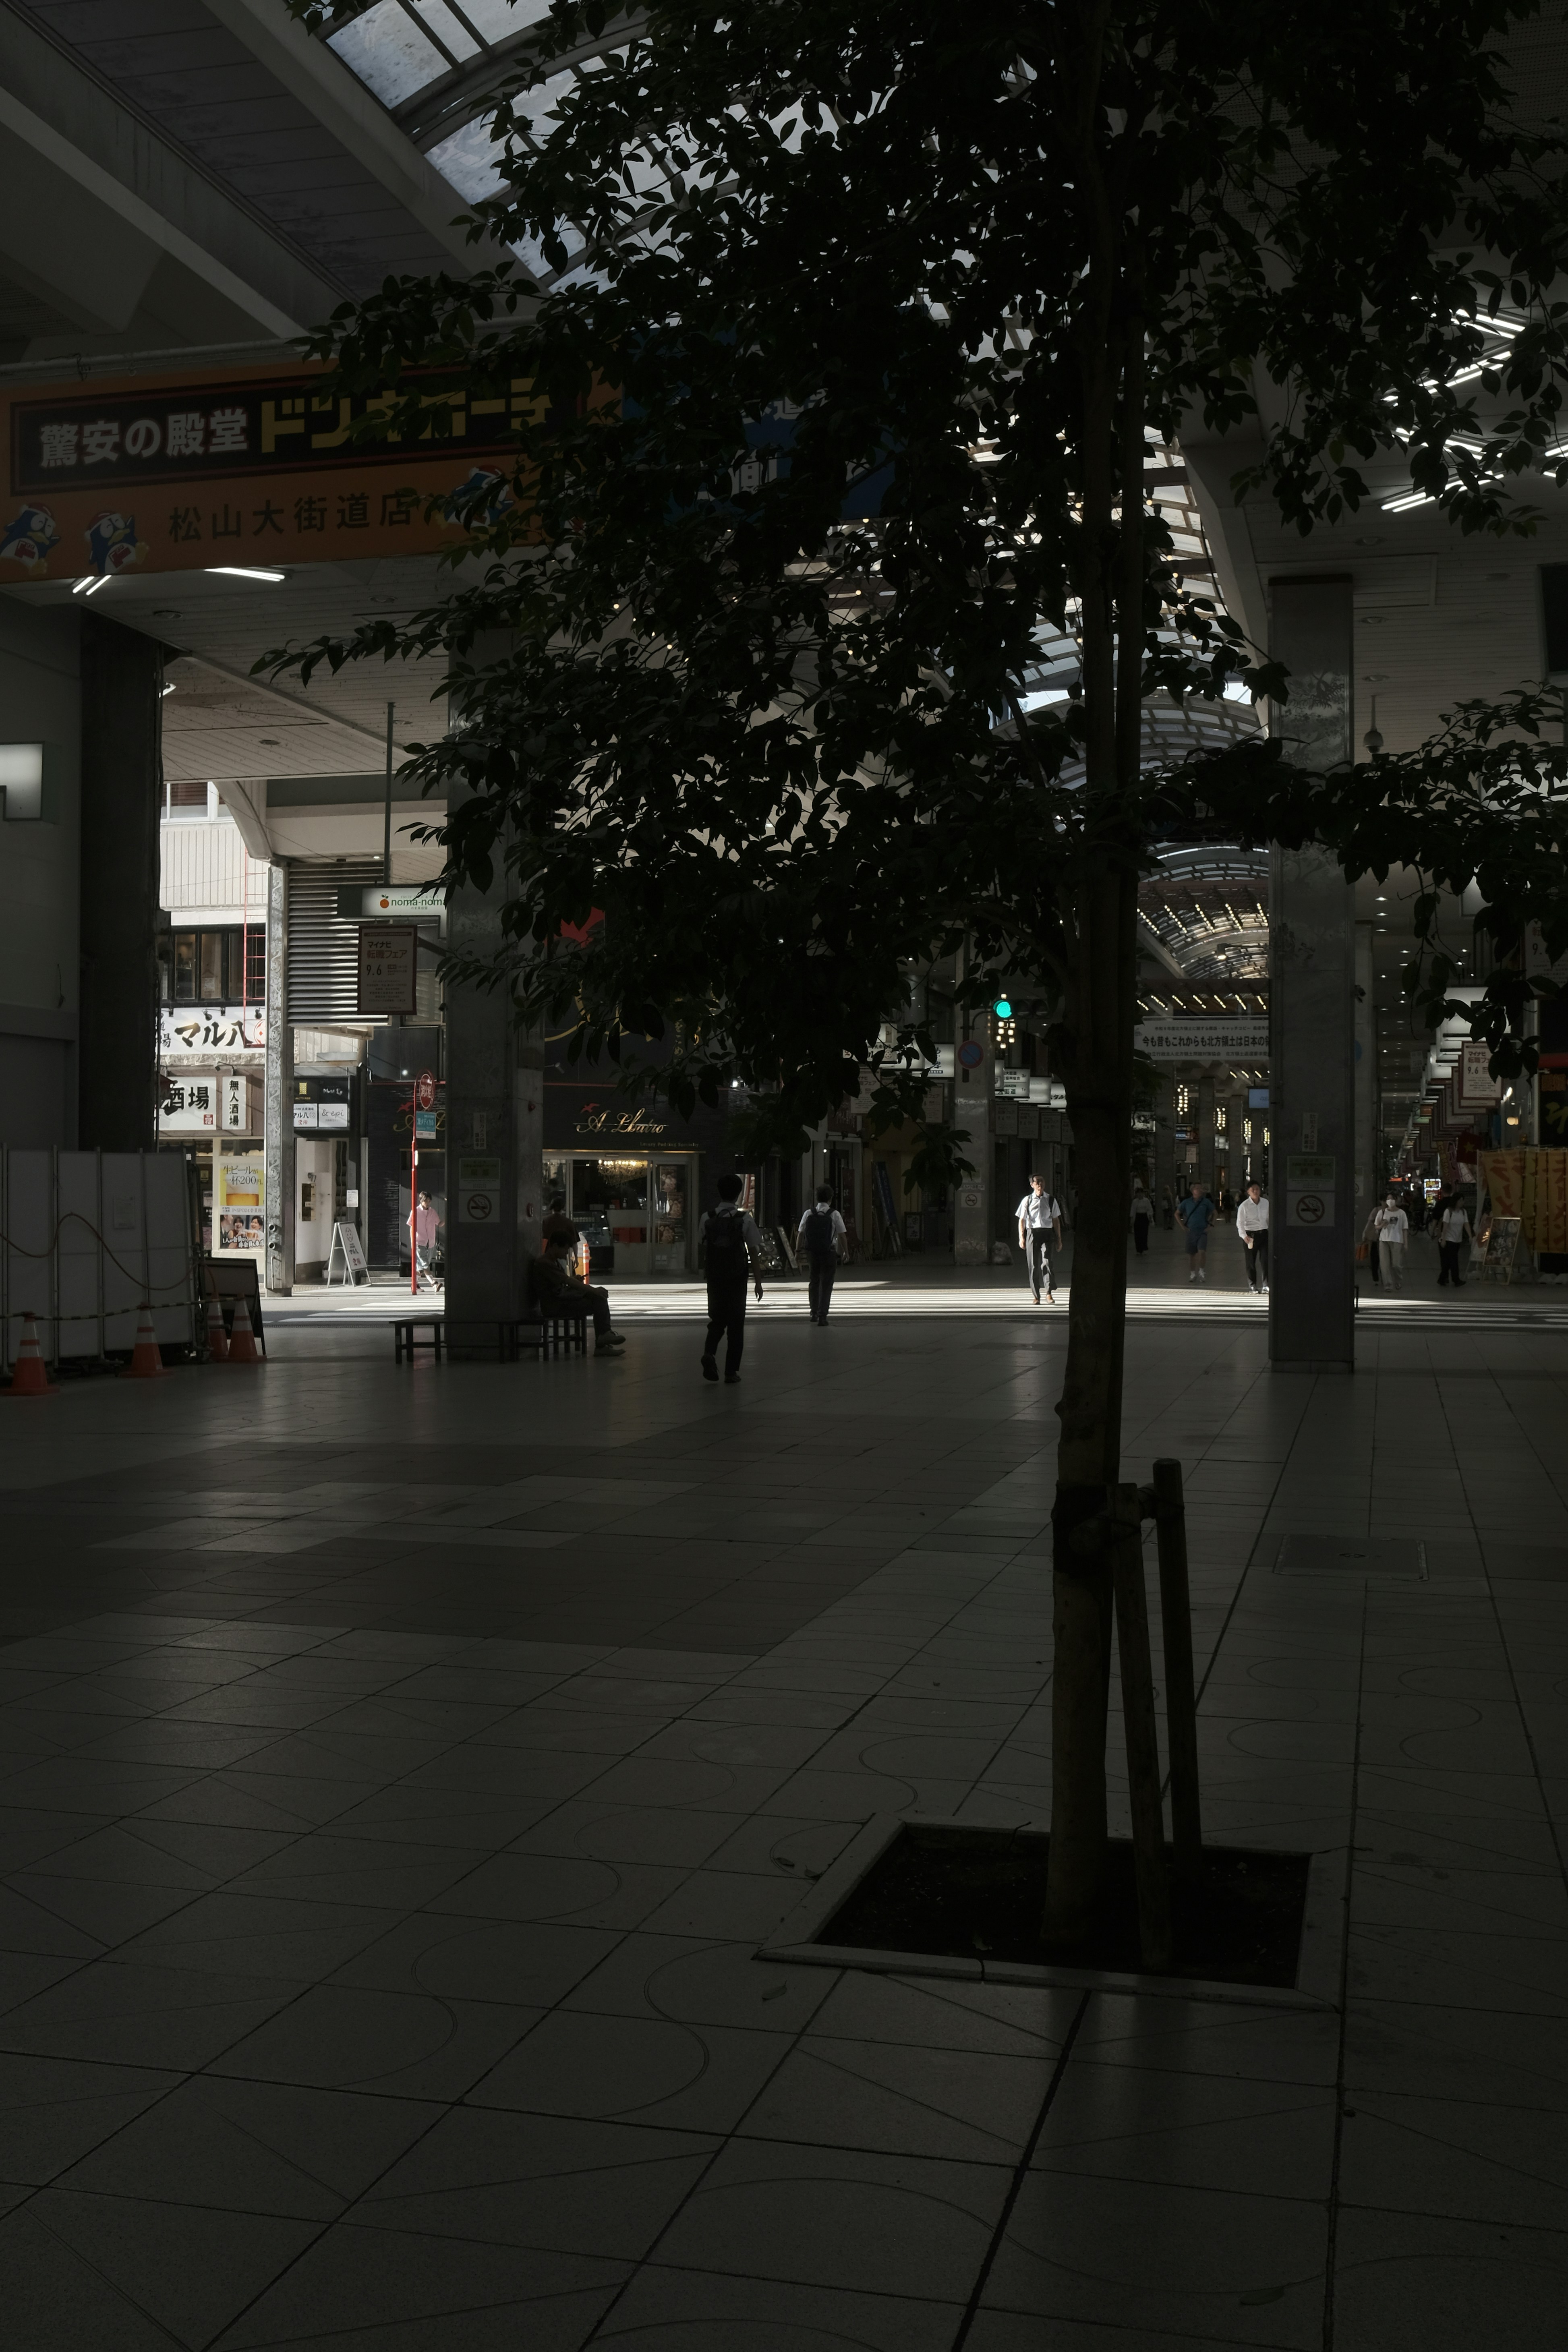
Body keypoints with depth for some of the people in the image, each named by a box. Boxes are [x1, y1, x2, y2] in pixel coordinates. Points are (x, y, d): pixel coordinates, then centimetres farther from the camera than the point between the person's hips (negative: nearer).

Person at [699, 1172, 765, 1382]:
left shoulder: (707, 1219, -2)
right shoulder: (745, 1219, -8)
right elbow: (754, 1253, -7)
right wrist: (758, 1283, -1)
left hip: (714, 1278, 2)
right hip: (737, 1279, -2)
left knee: (717, 1319, 16)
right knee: (736, 1323, 8)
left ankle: (709, 1353, -12)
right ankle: (731, 1371, 7)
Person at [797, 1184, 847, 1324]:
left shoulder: (809, 1214, -1)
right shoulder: (834, 1215, -8)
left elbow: (801, 1234, 0)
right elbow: (842, 1236, -7)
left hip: (812, 1253, 3)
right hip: (829, 1254, -3)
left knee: (814, 1281, 20)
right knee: (826, 1285, 3)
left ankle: (814, 1313, 21)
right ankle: (822, 1315, -1)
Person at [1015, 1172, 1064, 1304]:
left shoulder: (1051, 1201, 9)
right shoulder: (1027, 1200, 6)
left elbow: (1056, 1220, 12)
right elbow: (1022, 1220, 6)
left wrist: (1059, 1239, 10)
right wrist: (1021, 1237, -5)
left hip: (1046, 1233, 0)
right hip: (1032, 1233, 0)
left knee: (1046, 1263, -14)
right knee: (1033, 1265, 2)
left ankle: (1049, 1294, -15)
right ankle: (1036, 1296, 10)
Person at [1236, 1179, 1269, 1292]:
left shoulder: (1266, 1203, 5)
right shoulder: (1244, 1206, -6)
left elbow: (1269, 1219, 16)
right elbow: (1240, 1223, -6)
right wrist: (1244, 1236, -18)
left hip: (1264, 1233, 3)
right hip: (1251, 1235, -3)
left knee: (1265, 1259, -6)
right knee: (1251, 1261, 4)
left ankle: (1266, 1285, -1)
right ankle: (1252, 1286, 14)